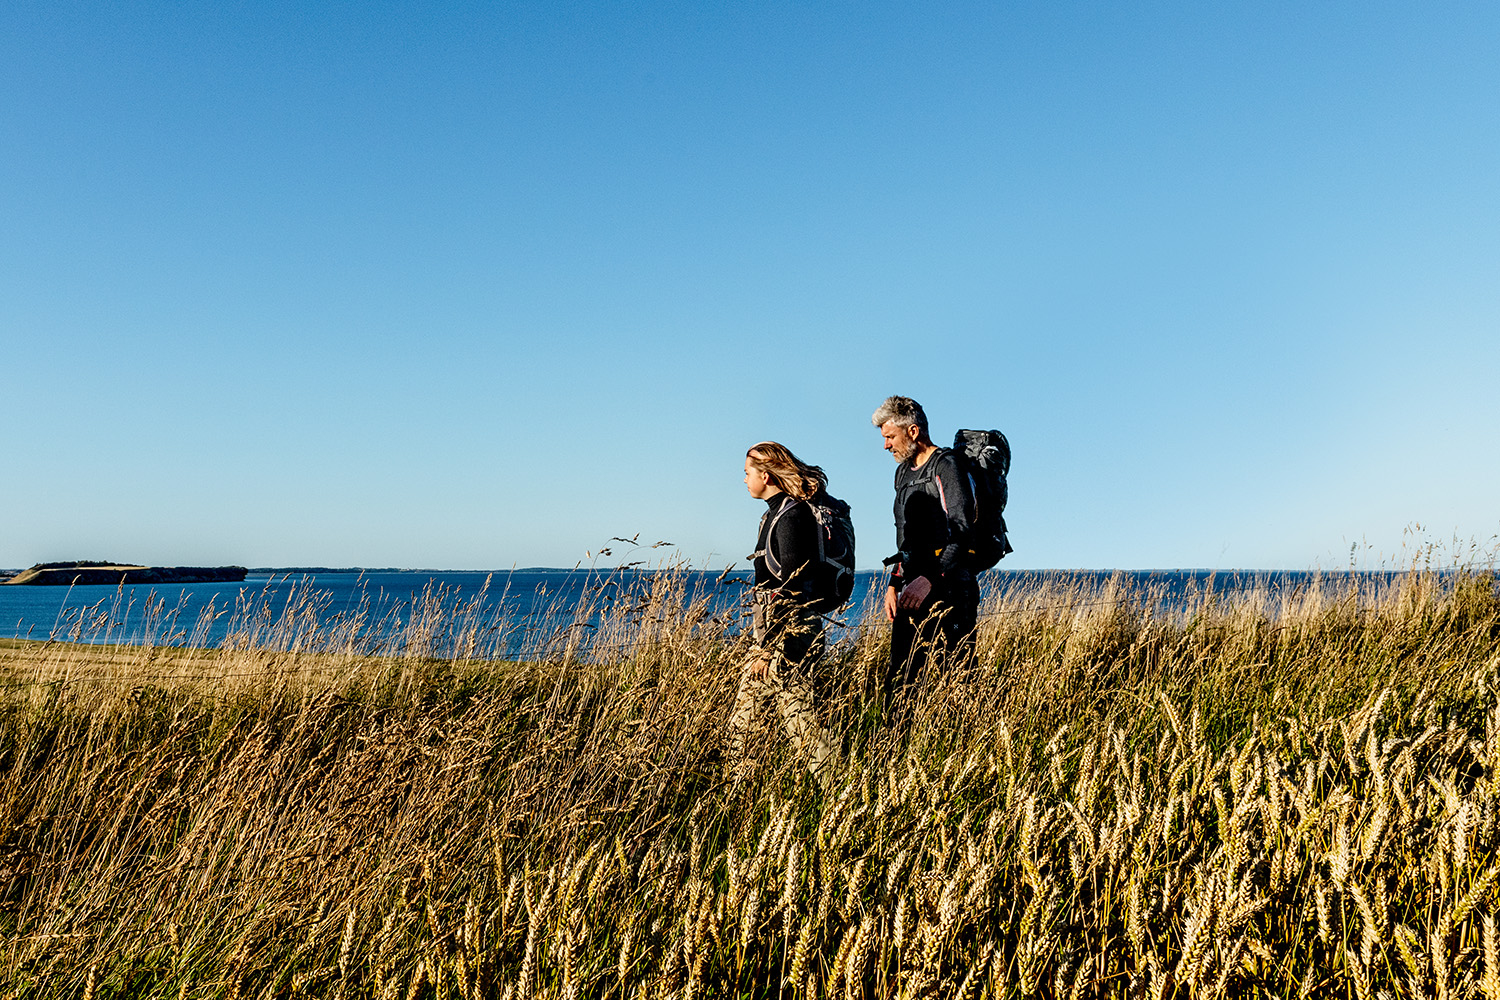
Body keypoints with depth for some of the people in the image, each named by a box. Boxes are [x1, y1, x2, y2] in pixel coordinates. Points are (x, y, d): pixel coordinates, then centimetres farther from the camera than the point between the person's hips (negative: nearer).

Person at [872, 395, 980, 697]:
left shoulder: (946, 466, -7)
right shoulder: (903, 472, 20)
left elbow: (961, 532, -17)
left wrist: (929, 580, -25)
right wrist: (894, 584, 15)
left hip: (948, 590, -8)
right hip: (914, 592, 8)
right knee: (899, 680, 5)